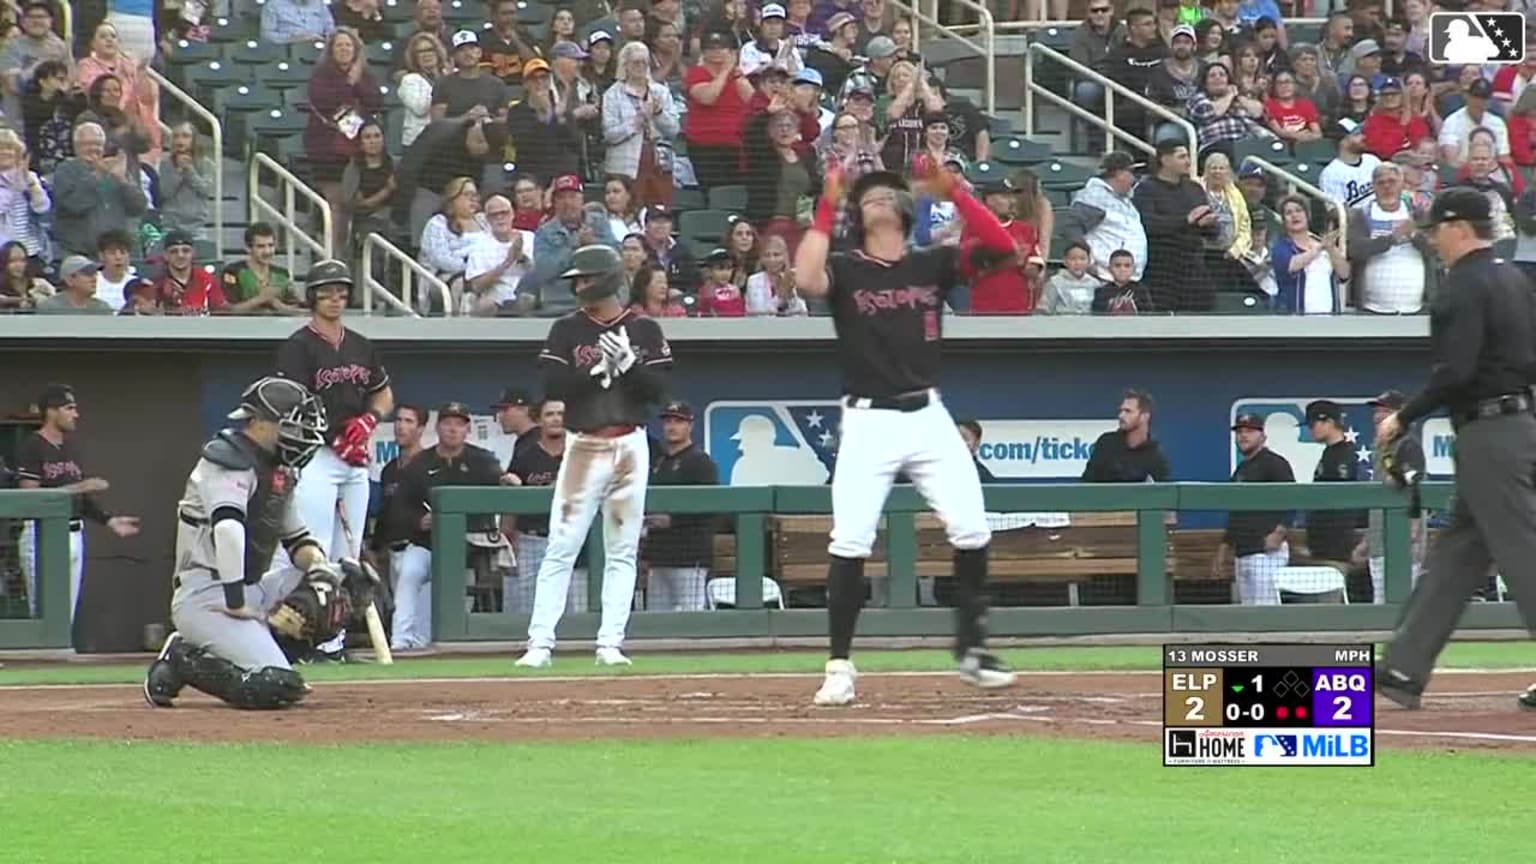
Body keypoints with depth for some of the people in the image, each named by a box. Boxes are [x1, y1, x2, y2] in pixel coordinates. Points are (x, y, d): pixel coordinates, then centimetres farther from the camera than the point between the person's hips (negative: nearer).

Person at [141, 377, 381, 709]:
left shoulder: (281, 472, 17)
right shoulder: (228, 459, -13)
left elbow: (297, 538, 23)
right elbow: (227, 528, -27)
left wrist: (318, 566, -1)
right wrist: (238, 605, -29)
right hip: (207, 597, -10)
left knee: (349, 581, 5)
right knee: (276, 688, -25)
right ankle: (182, 662, -6)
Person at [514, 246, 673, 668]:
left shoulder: (644, 330, 4)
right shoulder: (567, 331, 3)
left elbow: (658, 390, -2)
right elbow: (553, 388, -6)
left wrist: (627, 363, -16)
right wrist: (597, 368, -17)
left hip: (630, 446, 1)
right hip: (583, 445, -1)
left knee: (622, 549, 3)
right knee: (561, 548, -6)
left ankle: (610, 644, 7)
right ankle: (540, 643, -7)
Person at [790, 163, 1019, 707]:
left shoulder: (931, 265, 10)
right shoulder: (846, 271, 3)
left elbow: (1000, 243, -2)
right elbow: (806, 279, -20)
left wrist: (953, 192, -11)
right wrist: (826, 208, -15)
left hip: (928, 417, 3)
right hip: (868, 422, -2)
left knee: (971, 529, -4)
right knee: (850, 542, -10)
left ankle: (971, 649, 11)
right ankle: (840, 666, -1)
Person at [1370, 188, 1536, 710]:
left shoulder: (1466, 285, -13)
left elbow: (1455, 371, -22)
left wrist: (1405, 418, -12)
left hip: (1487, 431, -10)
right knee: (1455, 553, 11)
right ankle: (1404, 668, 15)